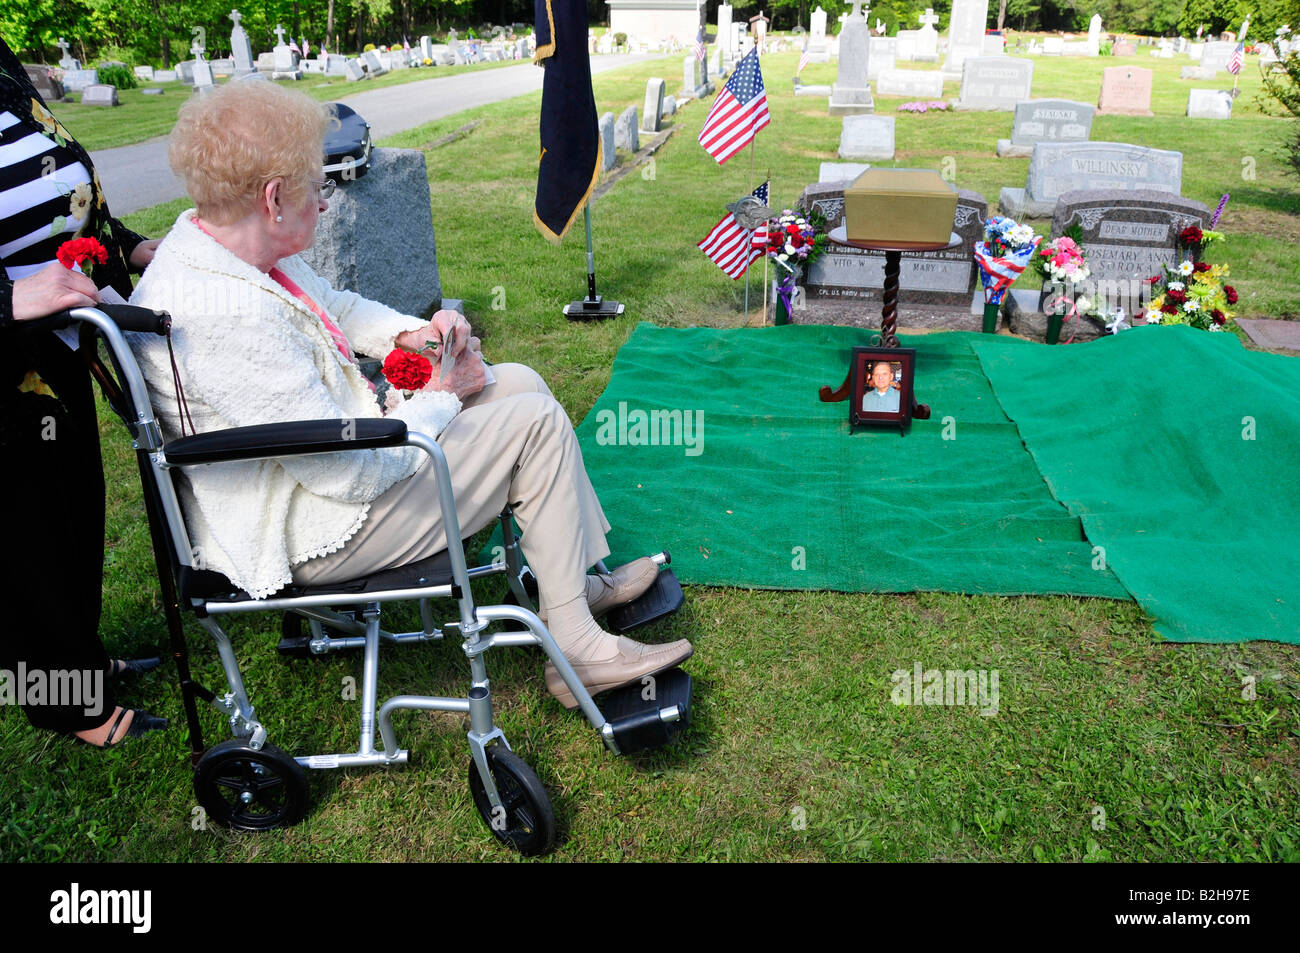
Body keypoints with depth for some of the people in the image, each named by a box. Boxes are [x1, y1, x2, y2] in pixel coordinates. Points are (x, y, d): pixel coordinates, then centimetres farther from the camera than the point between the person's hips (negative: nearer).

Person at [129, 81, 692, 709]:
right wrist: (441, 396, -14)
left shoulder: (217, 243, -1)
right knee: (537, 422, -9)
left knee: (520, 382, 10)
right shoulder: (222, 316, -33)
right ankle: (576, 649, 3)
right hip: (314, 532, -10)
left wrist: (408, 334, -1)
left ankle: (585, 580, 18)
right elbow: (357, 475, -30)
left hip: (340, 442, 10)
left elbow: (337, 307, 17)